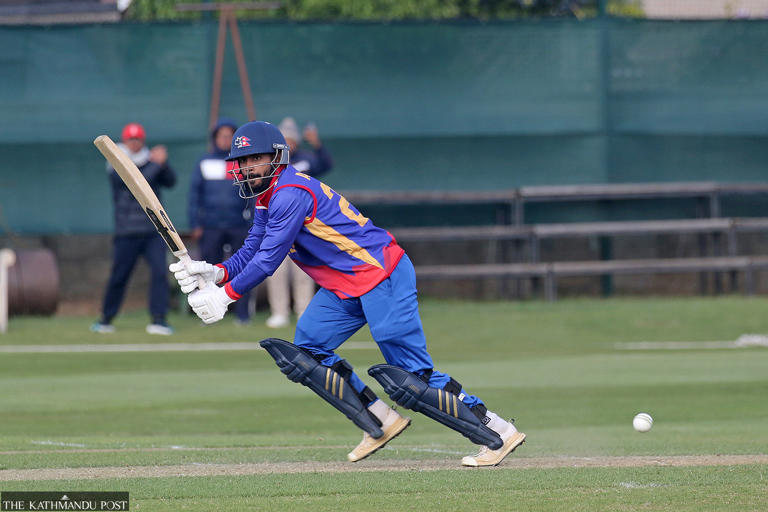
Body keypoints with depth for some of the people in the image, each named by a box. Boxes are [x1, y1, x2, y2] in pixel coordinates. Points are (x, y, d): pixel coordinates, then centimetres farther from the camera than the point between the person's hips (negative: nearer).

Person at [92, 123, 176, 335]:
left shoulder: (150, 161, 11)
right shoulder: (116, 167, -3)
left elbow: (170, 181, 2)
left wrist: (163, 163, -13)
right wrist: (156, 164, -19)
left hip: (153, 231, 3)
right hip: (127, 232, -3)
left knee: (159, 272, -11)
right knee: (118, 276, 3)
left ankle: (158, 320, -10)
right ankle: (106, 320, 20)